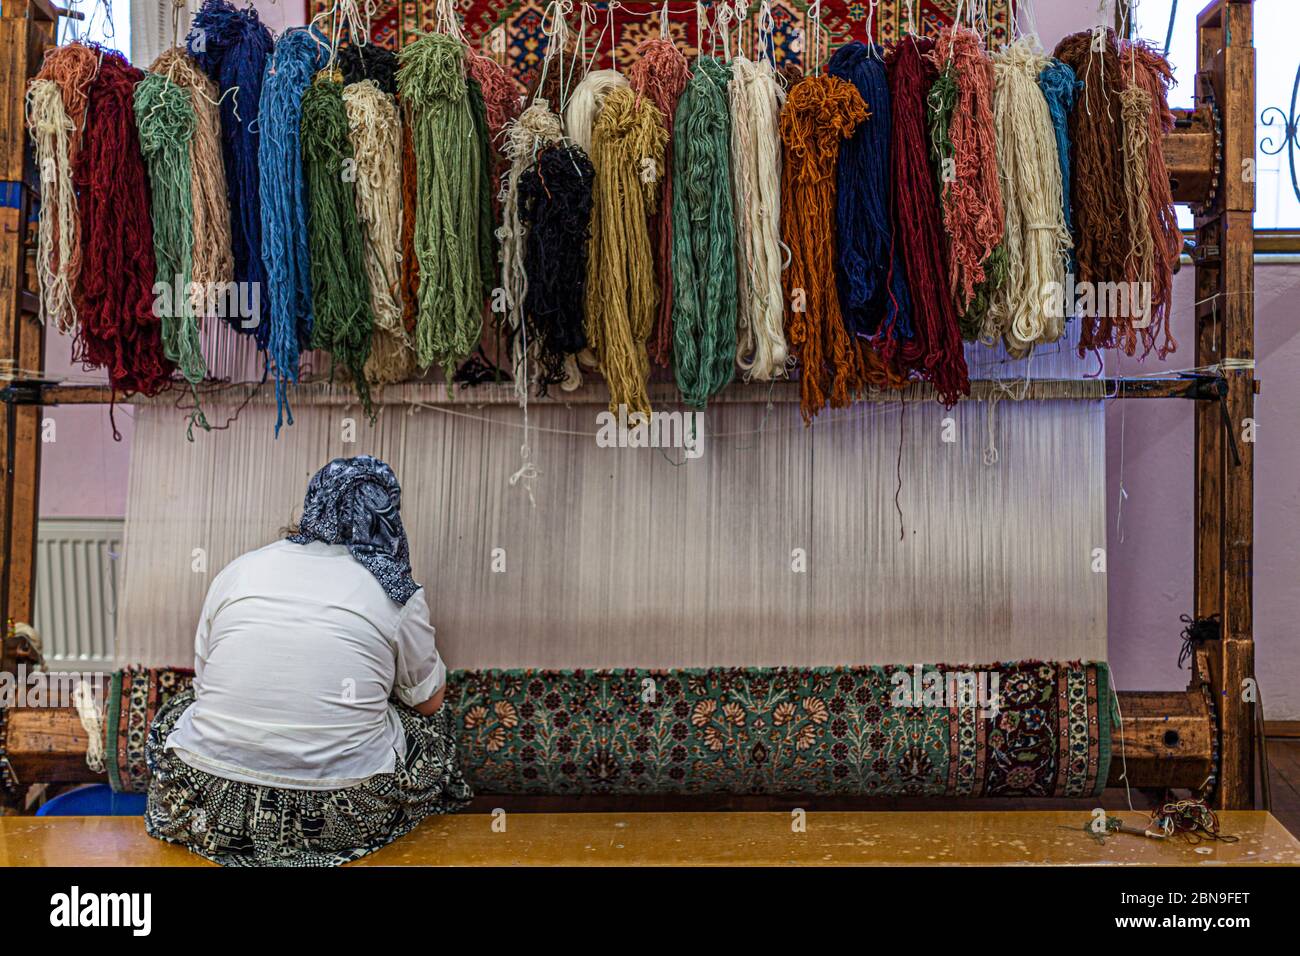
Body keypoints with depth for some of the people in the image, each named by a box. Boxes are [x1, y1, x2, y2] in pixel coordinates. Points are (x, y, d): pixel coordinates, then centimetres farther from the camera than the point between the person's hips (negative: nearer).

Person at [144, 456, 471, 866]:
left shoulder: (238, 570, 3)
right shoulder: (399, 595, -4)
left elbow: (203, 683, 12)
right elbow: (429, 701, 10)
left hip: (213, 803, 2)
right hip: (342, 818, -1)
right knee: (430, 723, 27)